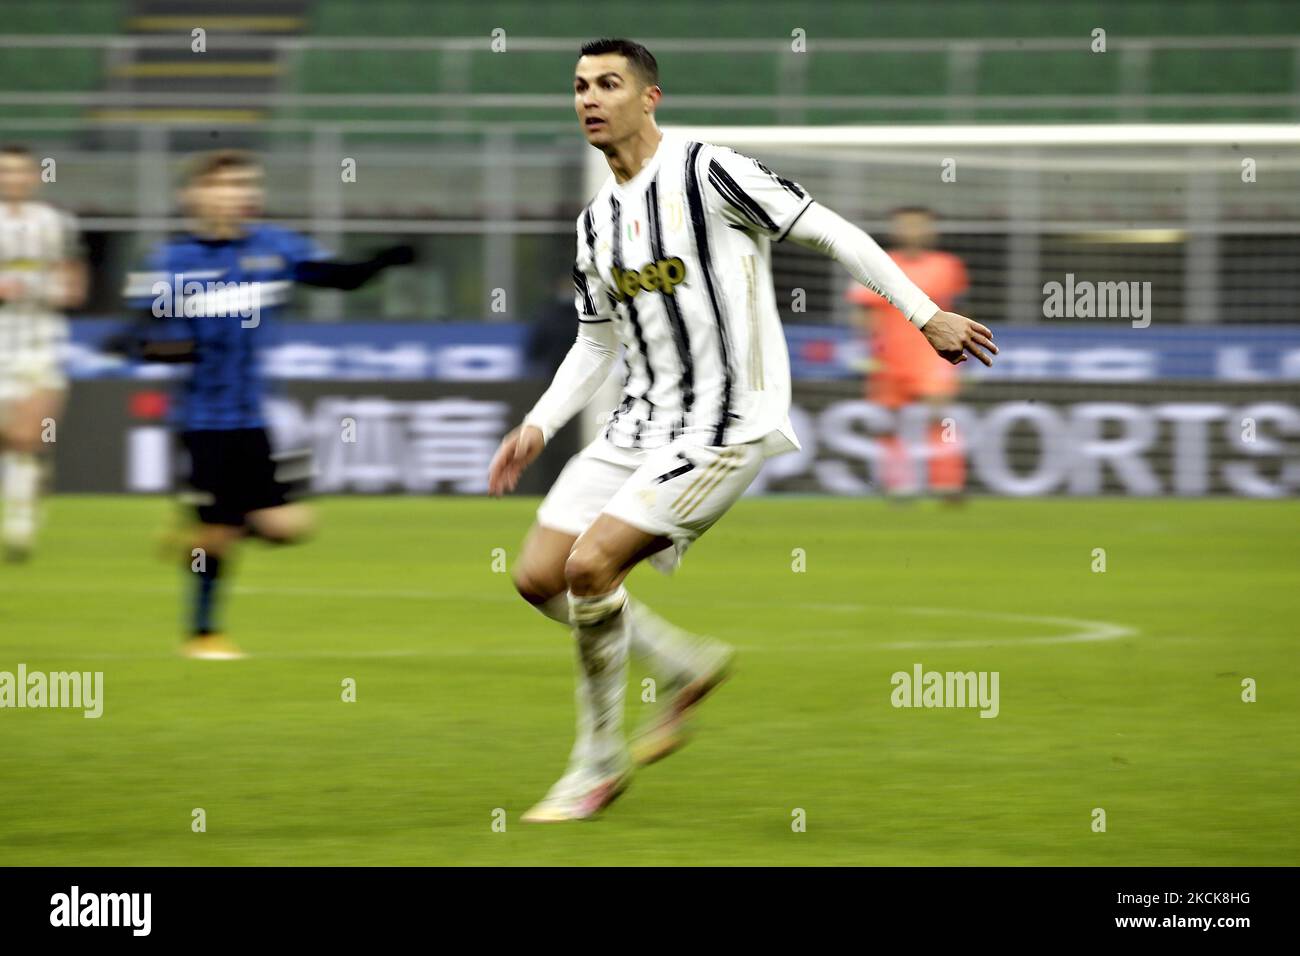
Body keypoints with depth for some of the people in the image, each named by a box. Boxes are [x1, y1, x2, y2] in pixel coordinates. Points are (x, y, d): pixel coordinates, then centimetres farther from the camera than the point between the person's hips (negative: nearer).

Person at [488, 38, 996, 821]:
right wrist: (539, 426, 9)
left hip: (728, 426, -8)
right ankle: (688, 667, 22)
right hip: (641, 424, 8)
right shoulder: (597, 221, 12)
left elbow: (829, 231, -9)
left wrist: (928, 316, -10)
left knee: (590, 565, -20)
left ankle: (599, 764, -4)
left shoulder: (708, 172, -11)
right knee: (538, 576, 1)